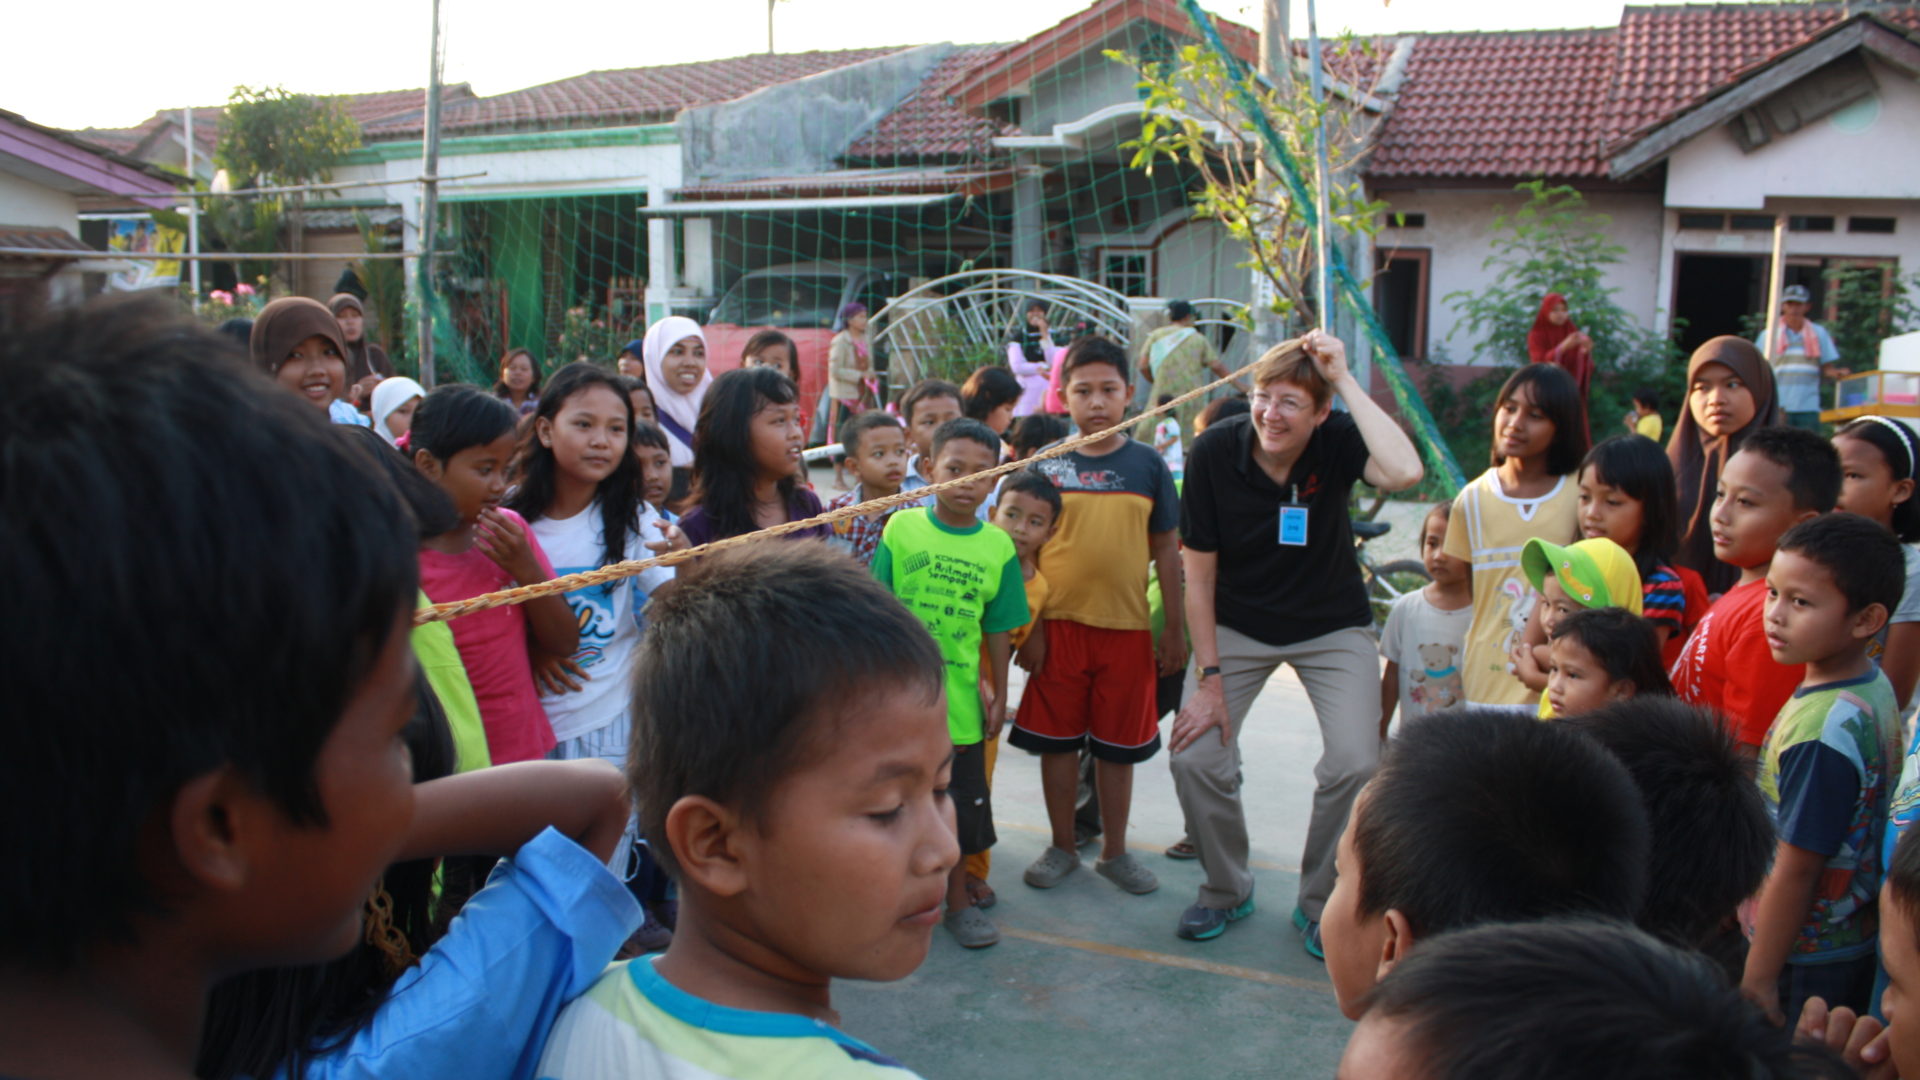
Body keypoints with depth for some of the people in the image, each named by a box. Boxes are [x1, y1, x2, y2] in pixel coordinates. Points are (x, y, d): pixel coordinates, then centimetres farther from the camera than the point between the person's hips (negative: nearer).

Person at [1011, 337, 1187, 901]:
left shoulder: (1147, 464, 2)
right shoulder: (1046, 465, 0)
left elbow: (1166, 549, 7)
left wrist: (1175, 627, 5)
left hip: (1126, 626, 1)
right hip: (1058, 624, 0)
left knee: (1118, 746, 10)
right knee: (1057, 739, 8)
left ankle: (1115, 852, 27)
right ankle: (1063, 847, 26)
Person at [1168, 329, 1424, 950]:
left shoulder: (1337, 441, -19)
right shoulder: (1214, 452, -18)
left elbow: (1405, 472, -42)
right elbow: (1198, 574, -12)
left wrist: (1345, 380, -35)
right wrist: (1209, 678, -13)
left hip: (1332, 628, 0)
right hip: (1237, 625, 1)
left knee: (1355, 764, -16)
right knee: (1194, 757, -11)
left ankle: (1319, 901, 10)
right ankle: (1227, 890, 17)